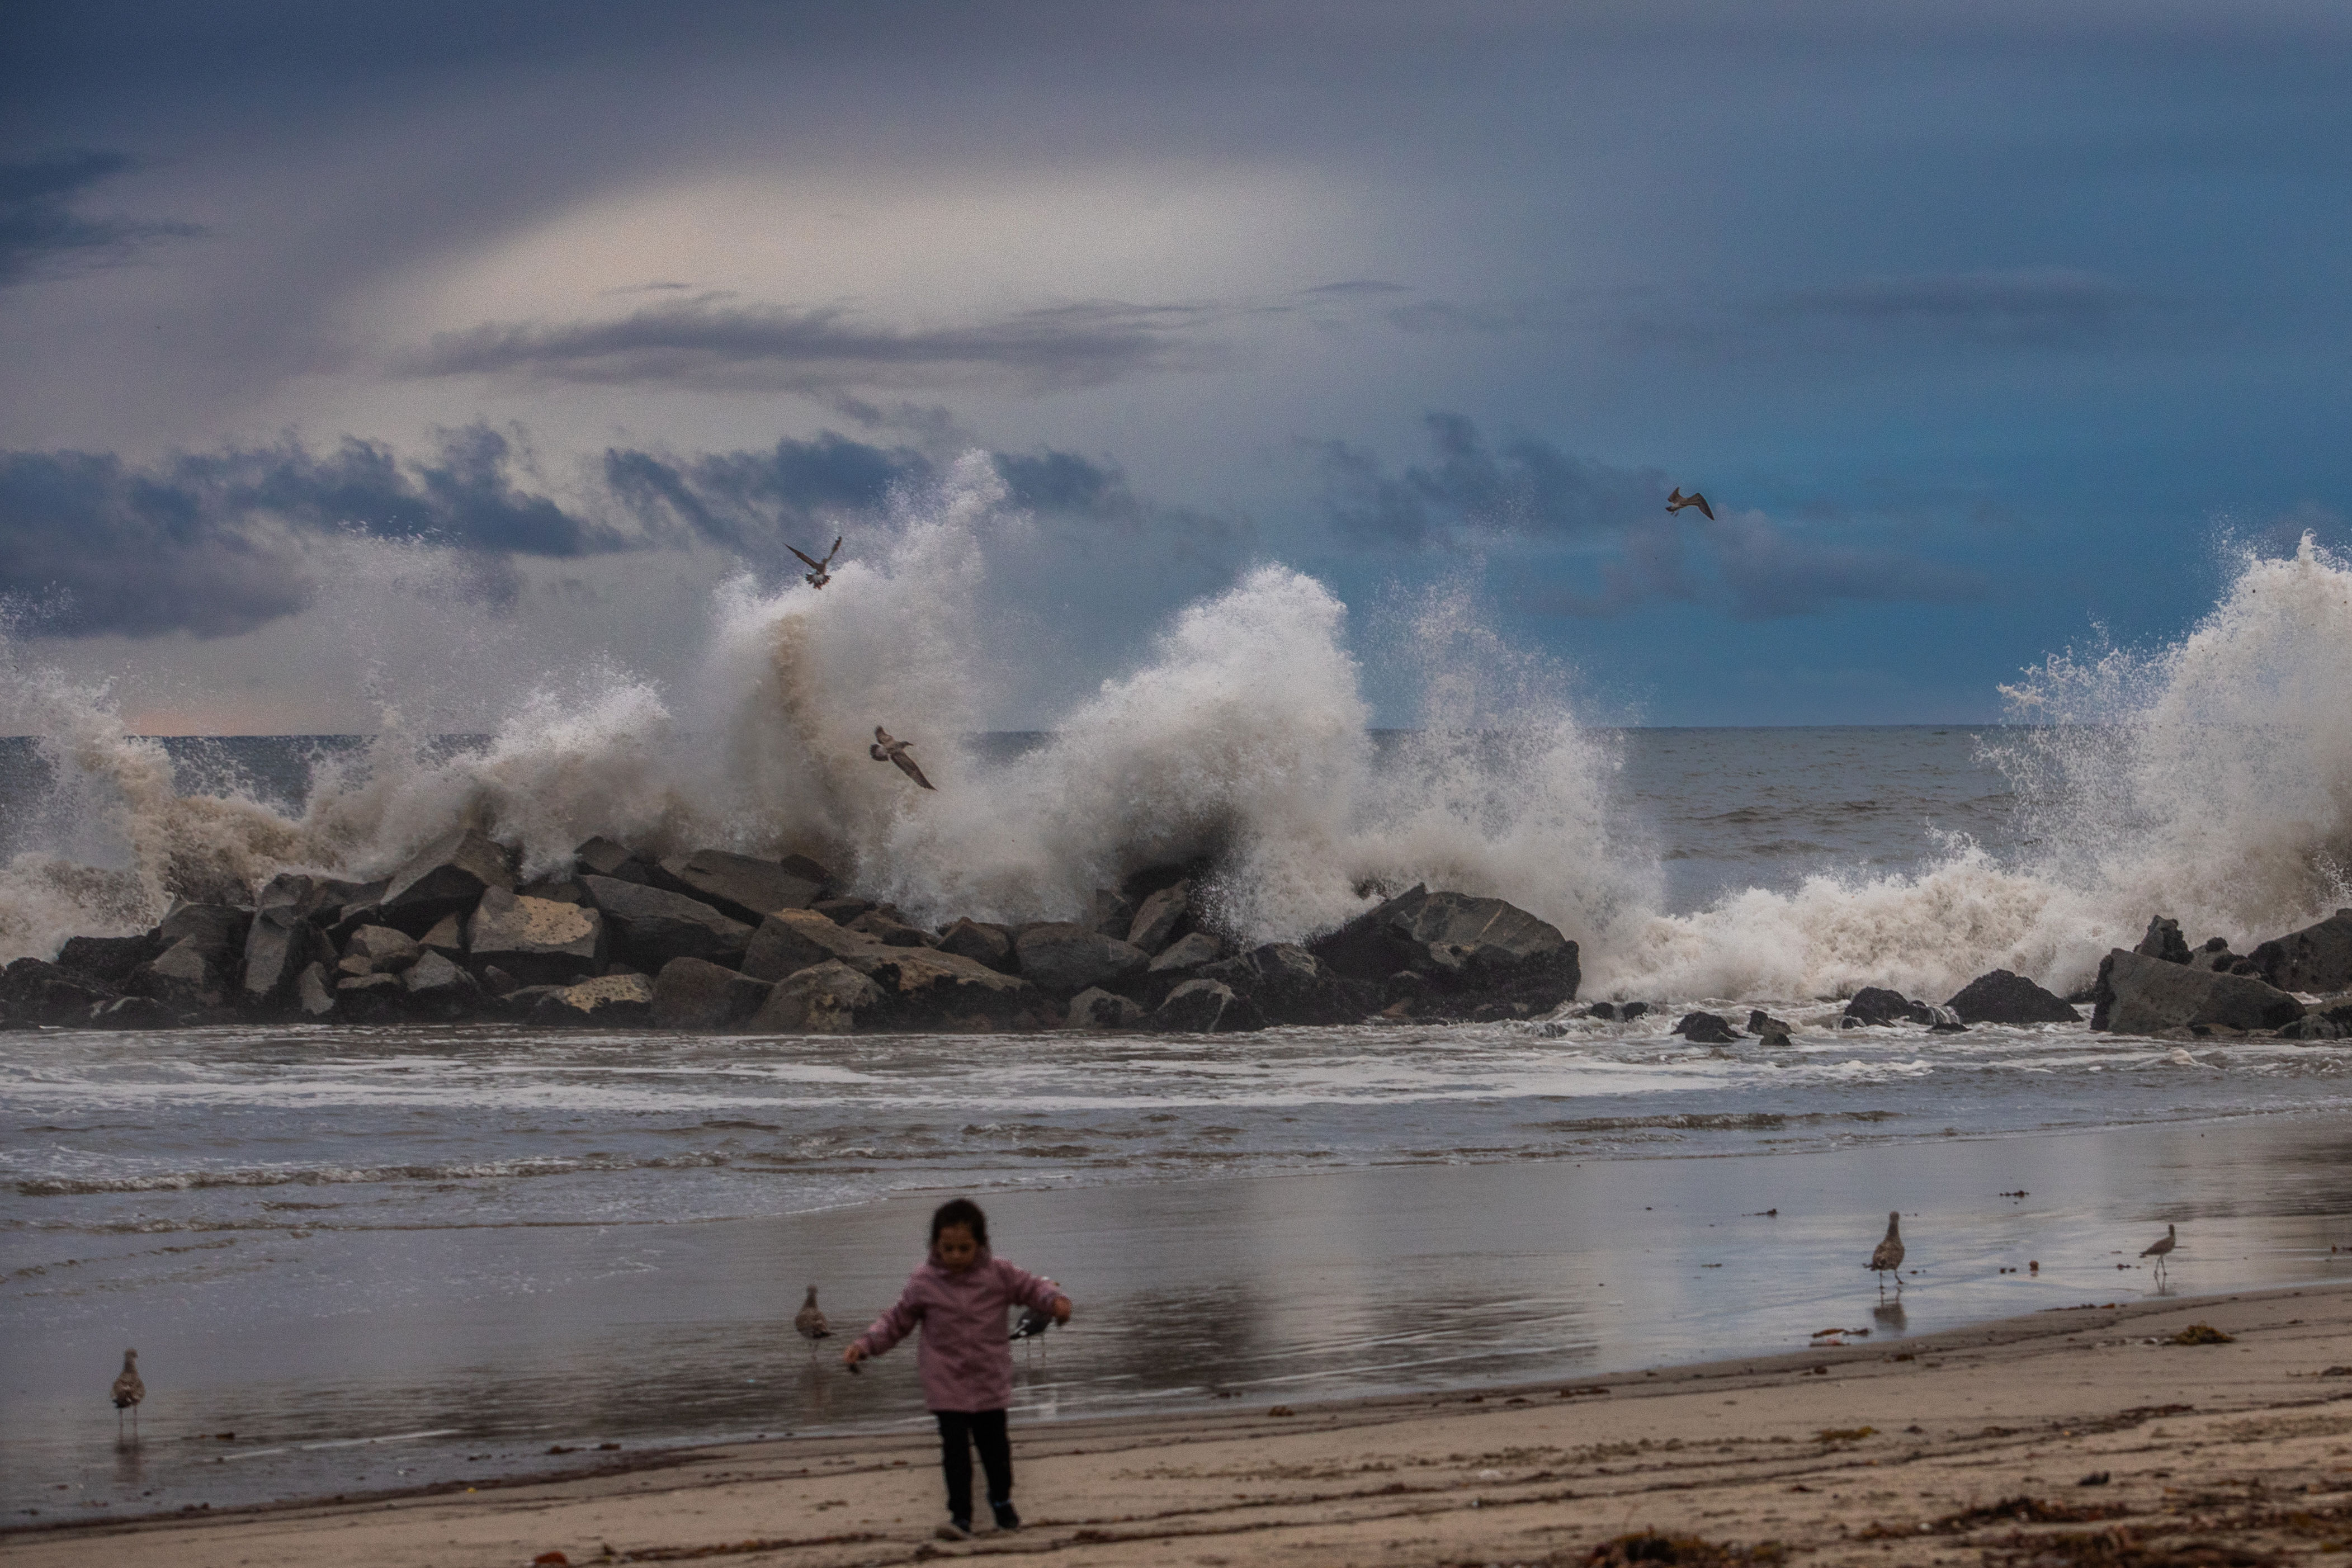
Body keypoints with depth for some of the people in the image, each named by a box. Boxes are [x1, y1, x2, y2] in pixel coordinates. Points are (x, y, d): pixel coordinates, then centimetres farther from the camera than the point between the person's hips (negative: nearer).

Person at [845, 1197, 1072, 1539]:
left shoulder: (998, 1274, -3)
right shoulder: (925, 1282, -4)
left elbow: (1031, 1287, 4)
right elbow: (898, 1321, 4)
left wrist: (1056, 1300, -17)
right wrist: (865, 1344, -5)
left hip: (990, 1380, 1)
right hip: (947, 1382, -1)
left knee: (994, 1443, 12)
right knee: (955, 1447, -9)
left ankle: (1001, 1499, 36)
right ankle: (960, 1514, -6)